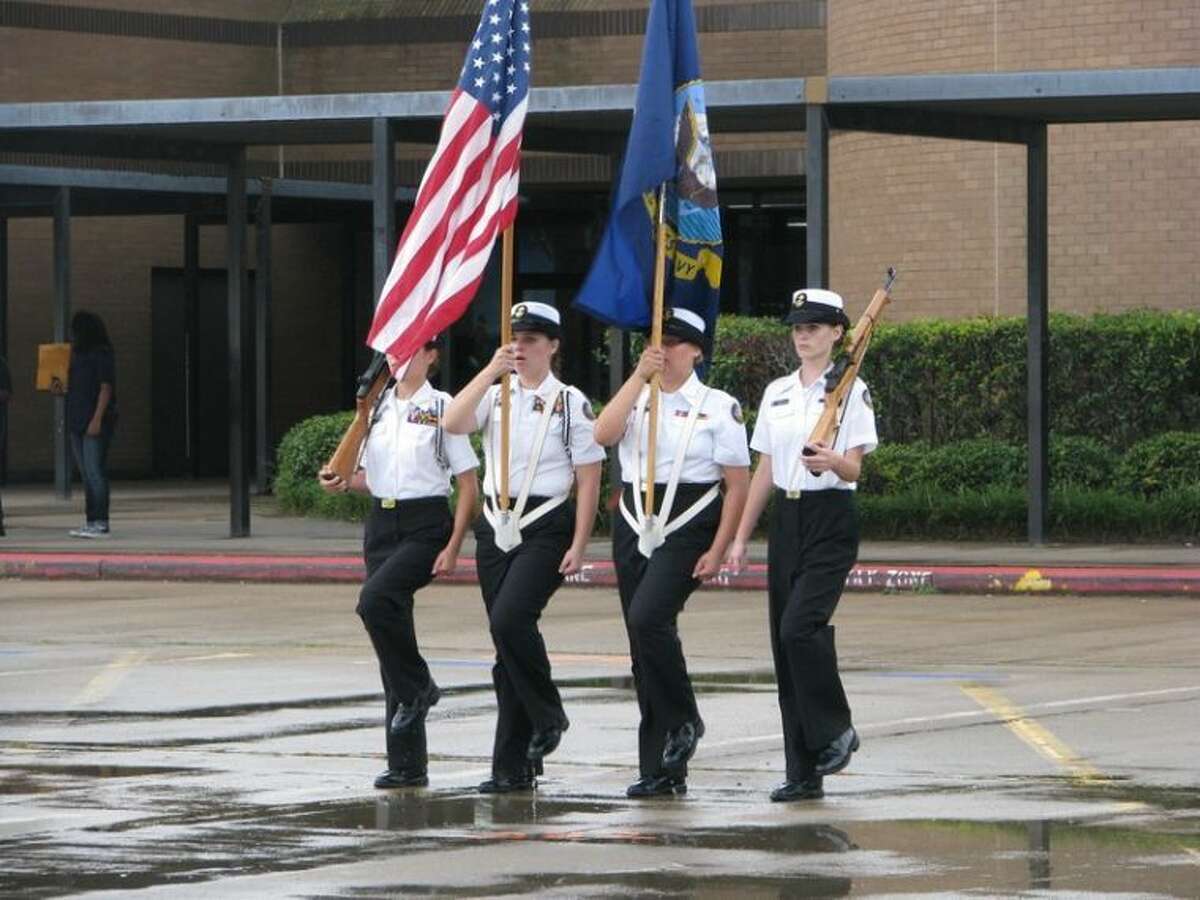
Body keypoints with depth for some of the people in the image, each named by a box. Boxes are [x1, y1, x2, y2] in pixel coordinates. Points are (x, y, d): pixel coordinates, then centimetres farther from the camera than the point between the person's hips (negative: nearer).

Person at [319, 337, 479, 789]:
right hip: (381, 523, 7)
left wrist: (452, 548, -13)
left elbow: (469, 485, -6)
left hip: (424, 526, -7)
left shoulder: (442, 408, -5)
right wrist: (345, 481, 1)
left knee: (375, 599, -31)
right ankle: (407, 763, 8)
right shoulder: (377, 408, 12)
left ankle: (416, 687, -9)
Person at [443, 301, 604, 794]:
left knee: (511, 619, -25)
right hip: (496, 525, 5)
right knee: (504, 632, 5)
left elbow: (588, 479, -4)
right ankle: (515, 766, 9)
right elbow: (453, 423, -8)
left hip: (545, 525, -5)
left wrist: (578, 546, -10)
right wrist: (492, 370, -13)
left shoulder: (570, 402, -2)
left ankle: (547, 716, -2)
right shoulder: (495, 395, 11)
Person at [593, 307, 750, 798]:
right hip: (635, 525, 5)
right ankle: (661, 769, 8)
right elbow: (604, 433, -8)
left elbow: (738, 485, -2)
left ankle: (683, 721, -6)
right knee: (642, 645, 3)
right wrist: (640, 375, -11)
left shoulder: (718, 406, 0)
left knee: (648, 617, -27)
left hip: (688, 526, -5)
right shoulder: (636, 398, 13)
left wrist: (717, 550, -10)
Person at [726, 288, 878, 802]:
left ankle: (835, 731, -3)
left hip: (831, 519, -6)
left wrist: (831, 461, -33)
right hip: (786, 519, 6)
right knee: (784, 638, 2)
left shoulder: (851, 391, -4)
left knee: (800, 626, -23)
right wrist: (741, 538, 13)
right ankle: (803, 773, 6)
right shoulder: (776, 393, 13)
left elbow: (854, 468, -11)